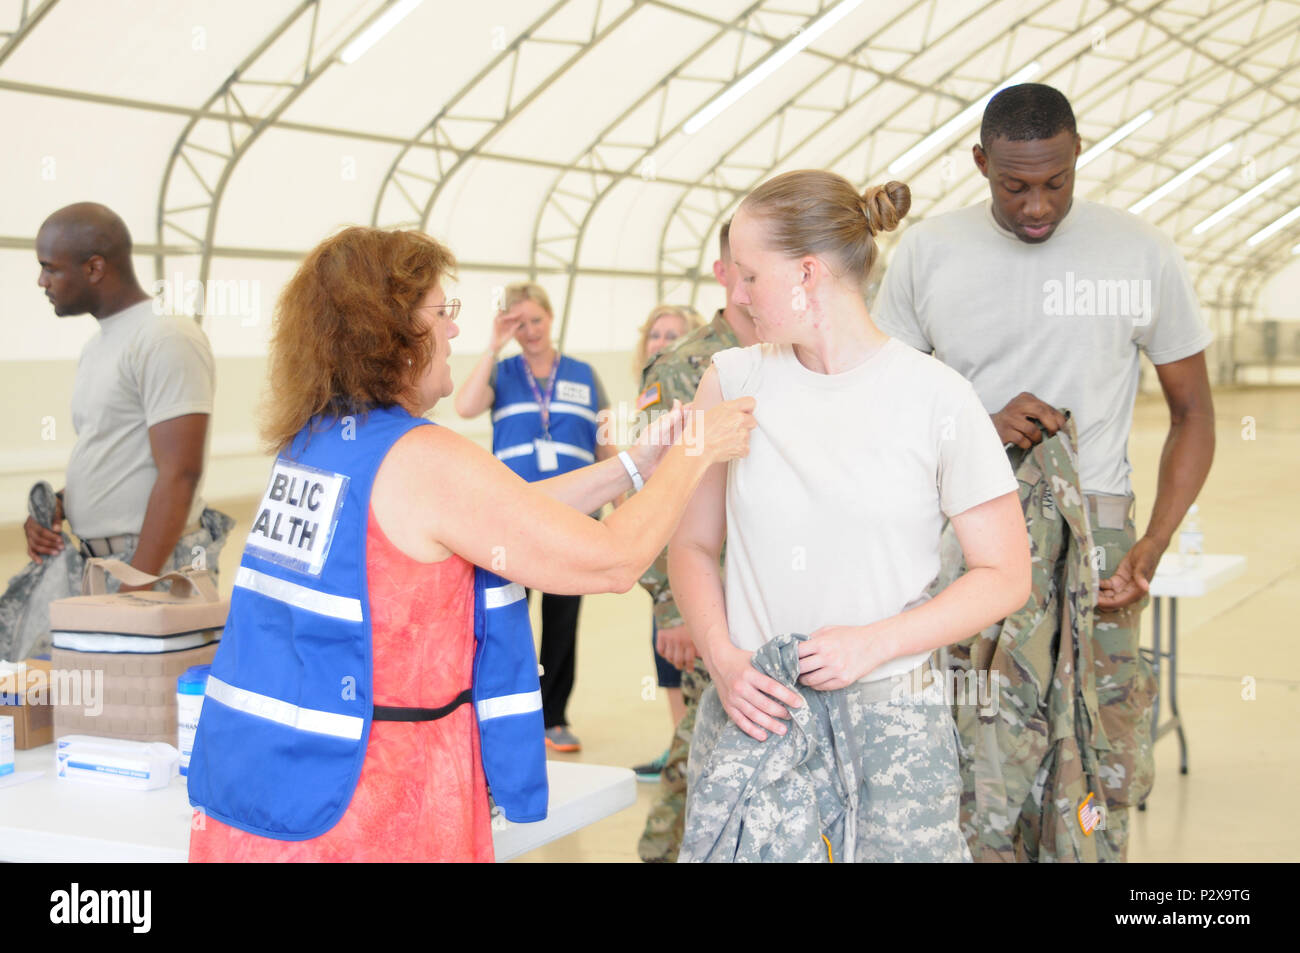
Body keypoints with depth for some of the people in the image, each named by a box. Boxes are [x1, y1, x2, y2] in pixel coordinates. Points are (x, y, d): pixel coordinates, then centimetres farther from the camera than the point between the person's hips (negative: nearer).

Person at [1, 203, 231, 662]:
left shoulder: (167, 339, -13)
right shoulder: (98, 345, 18)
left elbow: (179, 474, -19)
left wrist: (133, 592, -22)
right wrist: (59, 504, 7)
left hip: (154, 564, -9)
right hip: (86, 566, 9)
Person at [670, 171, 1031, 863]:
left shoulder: (937, 398, -5)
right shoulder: (731, 382, 3)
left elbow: (1005, 576, -2)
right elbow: (692, 544, 10)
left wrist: (874, 642, -13)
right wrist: (723, 659, -7)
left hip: (891, 717, -2)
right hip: (750, 706, 2)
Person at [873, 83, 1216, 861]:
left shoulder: (1143, 254, 1)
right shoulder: (928, 252, 3)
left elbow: (1193, 412, 8)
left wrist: (1152, 548, -5)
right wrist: (982, 427, -13)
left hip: (1092, 536, 0)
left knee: (1103, 773, 0)